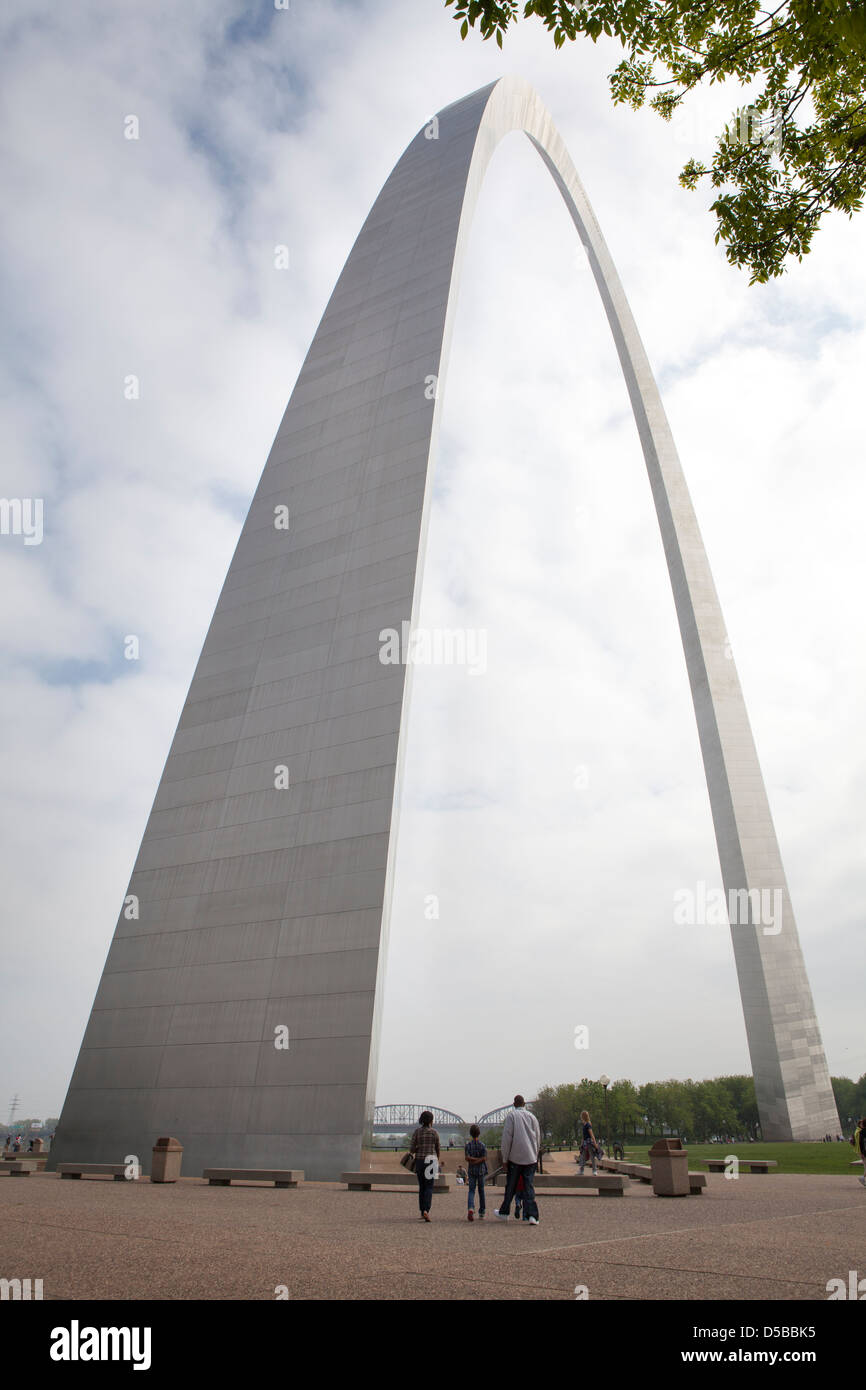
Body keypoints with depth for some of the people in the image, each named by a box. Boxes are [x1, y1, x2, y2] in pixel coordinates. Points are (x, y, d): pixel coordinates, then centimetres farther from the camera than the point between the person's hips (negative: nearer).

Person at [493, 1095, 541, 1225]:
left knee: (510, 1186, 10)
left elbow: (507, 1138, -7)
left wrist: (505, 1158, -1)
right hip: (530, 1158, 2)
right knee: (529, 1187, 2)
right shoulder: (532, 1116, 8)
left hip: (515, 1157, -2)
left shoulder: (511, 1115, -2)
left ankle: (504, 1213, 22)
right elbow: (538, 1138, 12)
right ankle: (532, 1215, -9)